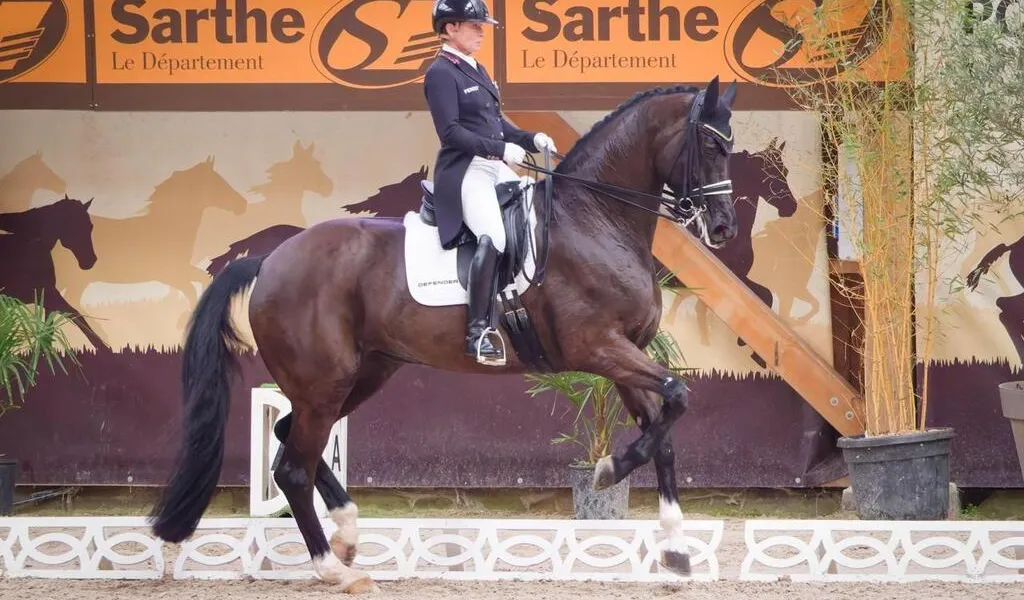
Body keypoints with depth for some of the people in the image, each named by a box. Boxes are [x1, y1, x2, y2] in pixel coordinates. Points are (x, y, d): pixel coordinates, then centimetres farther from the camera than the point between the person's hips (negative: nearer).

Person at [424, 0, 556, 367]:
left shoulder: (475, 70, 17)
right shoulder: (441, 74, -10)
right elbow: (450, 132, -19)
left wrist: (530, 140, 3)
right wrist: (500, 149, -25)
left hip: (497, 168, 10)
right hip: (465, 171, -10)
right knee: (493, 238, -27)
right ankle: (477, 332, -26)